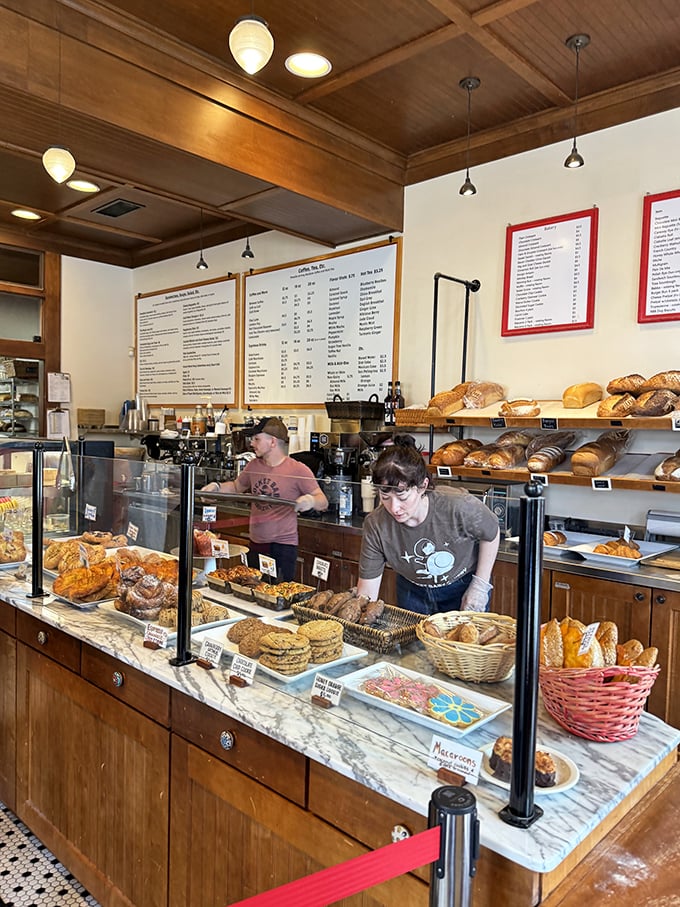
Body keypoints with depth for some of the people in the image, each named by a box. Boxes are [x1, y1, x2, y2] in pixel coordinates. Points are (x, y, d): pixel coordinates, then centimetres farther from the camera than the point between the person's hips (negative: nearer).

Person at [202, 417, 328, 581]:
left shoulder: (298, 470, -11)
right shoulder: (253, 466, 6)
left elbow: (323, 502, -10)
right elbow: (236, 487, 22)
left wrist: (311, 501, -32)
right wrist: (217, 486, 4)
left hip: (283, 546, -6)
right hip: (255, 544, 6)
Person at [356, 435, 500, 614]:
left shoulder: (460, 507, -34)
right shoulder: (375, 525, -27)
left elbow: (492, 534, -11)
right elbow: (367, 588, -18)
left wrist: (480, 585, -9)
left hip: (463, 589, -2)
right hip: (413, 592, 2)